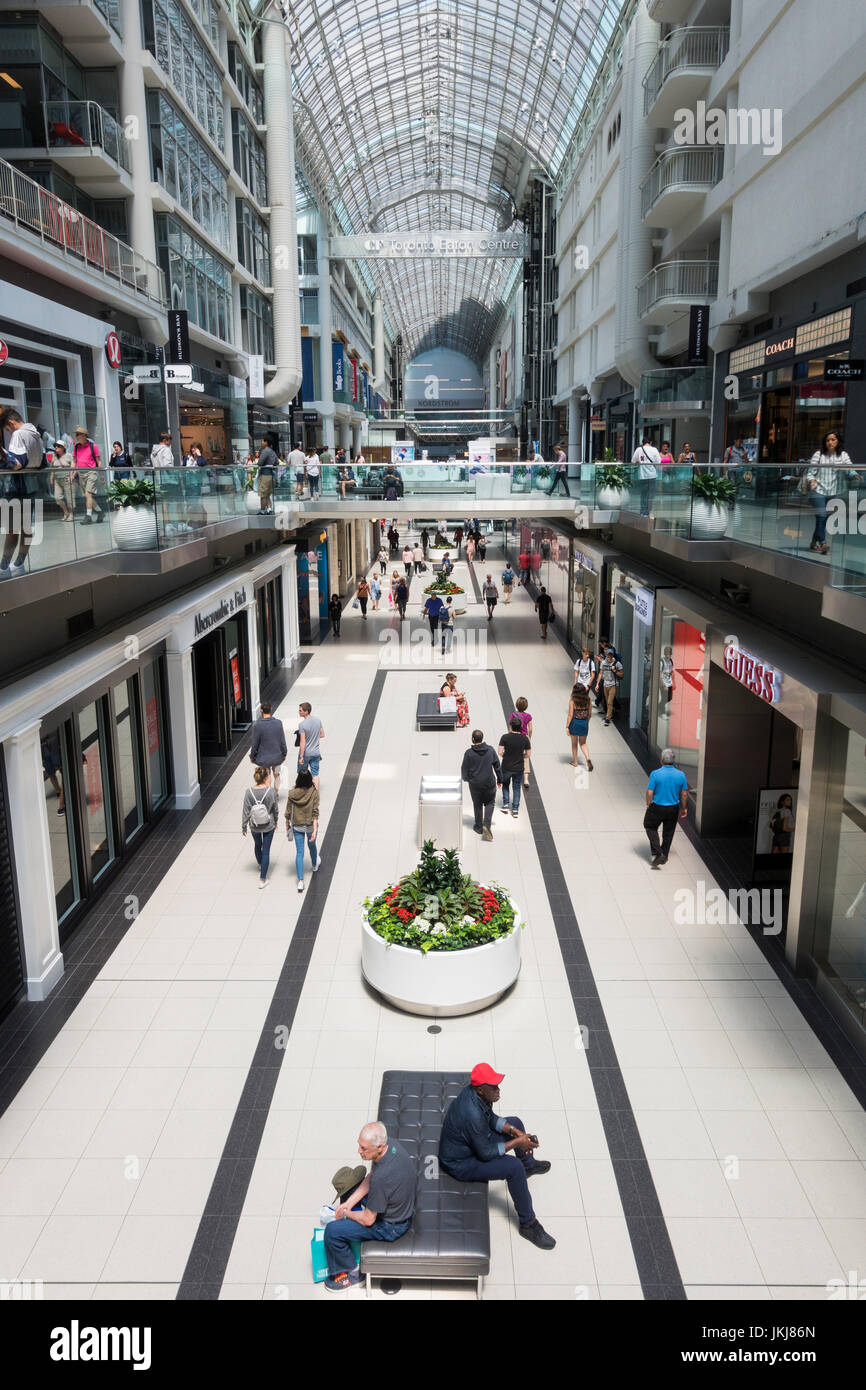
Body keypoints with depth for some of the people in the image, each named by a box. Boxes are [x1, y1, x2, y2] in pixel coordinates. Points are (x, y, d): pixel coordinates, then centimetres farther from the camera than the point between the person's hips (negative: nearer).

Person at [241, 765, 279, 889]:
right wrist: (275, 821, 11)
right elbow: (276, 809, -8)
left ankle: (260, 866, 54)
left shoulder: (249, 792, -18)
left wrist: (244, 827, 1)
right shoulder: (271, 791, -21)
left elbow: (246, 812, -12)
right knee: (266, 850, 10)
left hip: (254, 826, 2)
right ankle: (262, 879, 13)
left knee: (258, 846, 28)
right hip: (268, 826, -2)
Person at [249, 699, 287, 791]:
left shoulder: (257, 725, -20)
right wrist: (284, 754, 11)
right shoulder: (278, 723, -12)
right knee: (276, 775, 22)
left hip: (263, 758, -2)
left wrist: (252, 756, 4)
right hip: (277, 757, 2)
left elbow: (254, 744, -12)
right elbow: (283, 741, -4)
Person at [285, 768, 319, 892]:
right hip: (311, 825, 0)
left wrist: (287, 825, 11)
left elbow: (288, 812, -6)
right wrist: (314, 830, -17)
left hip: (297, 827, 0)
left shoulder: (292, 793, -14)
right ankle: (315, 865, 54)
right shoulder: (314, 792, -17)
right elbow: (315, 812, -18)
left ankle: (300, 881, 3)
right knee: (312, 845, 27)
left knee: (299, 852, 6)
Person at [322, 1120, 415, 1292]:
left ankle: (351, 1272, 17)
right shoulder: (390, 1144, -15)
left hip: (391, 1227, -8)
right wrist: (348, 1203, -3)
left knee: (332, 1231, -6)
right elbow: (369, 1178, 3)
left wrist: (346, 1212, -6)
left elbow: (368, 1220, -23)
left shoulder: (381, 1177, -39)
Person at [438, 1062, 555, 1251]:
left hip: (474, 1141, 9)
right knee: (514, 1167, -24)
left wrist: (515, 1132, -7)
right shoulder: (472, 1114, -38)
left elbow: (492, 1119, 6)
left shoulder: (475, 1093, -12)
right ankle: (528, 1224, -6)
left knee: (515, 1122, 15)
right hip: (460, 1164, -9)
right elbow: (486, 1153, -27)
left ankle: (529, 1164, 42)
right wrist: (516, 1143, -19)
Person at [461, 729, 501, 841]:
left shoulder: (469, 753, -14)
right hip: (489, 783, 1)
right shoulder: (490, 750, -7)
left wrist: (466, 778, 15)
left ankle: (479, 827, 27)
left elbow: (464, 769, -7)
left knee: (477, 805, 17)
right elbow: (497, 766, 0)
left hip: (475, 784, -1)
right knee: (490, 803, 17)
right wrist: (499, 780, 12)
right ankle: (486, 825, -1)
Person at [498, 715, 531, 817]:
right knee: (517, 788, 15)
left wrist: (504, 756, 7)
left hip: (506, 767, -1)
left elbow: (500, 752, -13)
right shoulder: (525, 739, -7)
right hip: (519, 768, 1)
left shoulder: (505, 737, -13)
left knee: (505, 785, 24)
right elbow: (527, 754, -1)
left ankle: (505, 805, 18)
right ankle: (515, 809, 17)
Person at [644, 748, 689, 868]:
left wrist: (648, 805, 2)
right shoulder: (681, 775, -7)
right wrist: (684, 808, 13)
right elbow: (684, 794, 0)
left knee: (650, 827, 16)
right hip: (673, 809, 3)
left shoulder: (655, 774, -17)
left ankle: (657, 853, 1)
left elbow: (649, 793, -15)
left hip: (657, 807, -3)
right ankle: (664, 856, 29)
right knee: (668, 833, 18)